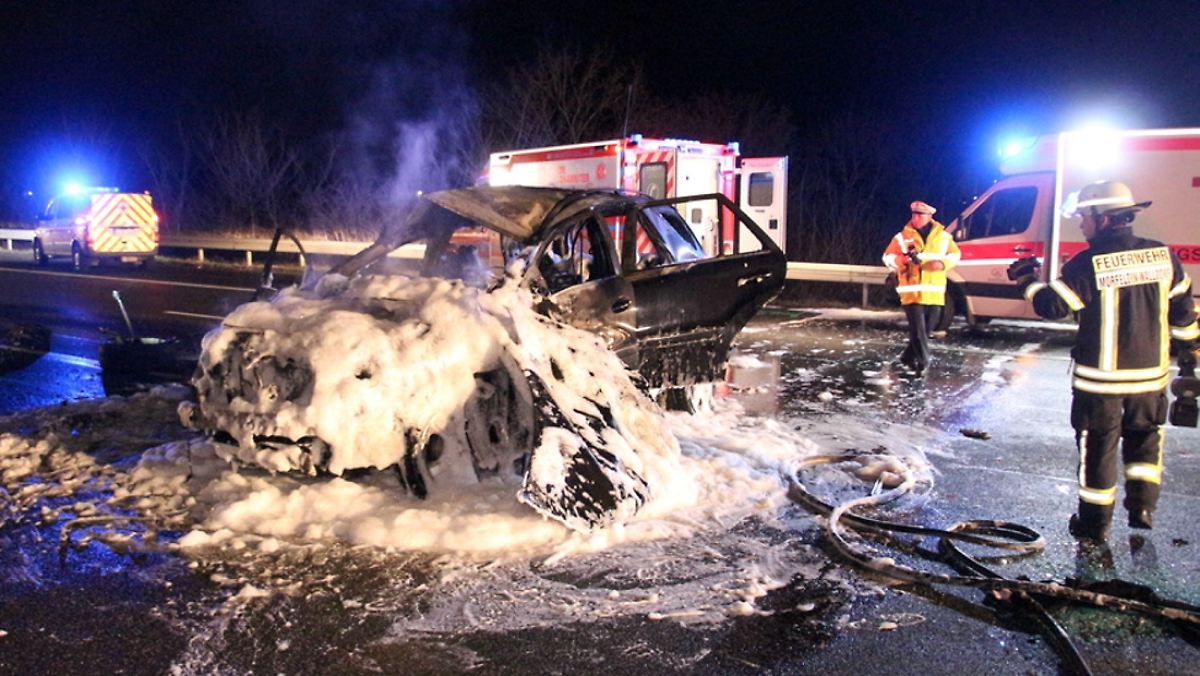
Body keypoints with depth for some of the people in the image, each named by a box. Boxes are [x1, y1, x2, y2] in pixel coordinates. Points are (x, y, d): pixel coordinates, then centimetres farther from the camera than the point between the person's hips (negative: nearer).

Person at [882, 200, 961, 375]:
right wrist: (903, 259, -20)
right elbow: (888, 257, 2)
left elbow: (955, 255, 14)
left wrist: (942, 263, -8)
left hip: (934, 292, 4)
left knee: (927, 329, 12)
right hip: (912, 292, -4)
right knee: (918, 330, -10)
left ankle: (908, 357, 28)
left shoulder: (943, 236, 7)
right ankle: (923, 363, -9)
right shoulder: (902, 237, 0)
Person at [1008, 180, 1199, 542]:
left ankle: (1094, 522, 16)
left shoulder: (1088, 264, -17)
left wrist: (1027, 280, 5)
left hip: (1101, 376, -4)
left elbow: (1051, 306, -12)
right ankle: (1142, 503, 19)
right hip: (1150, 373, 4)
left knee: (1098, 444, 8)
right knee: (1145, 434, 24)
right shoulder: (1163, 256, -1)